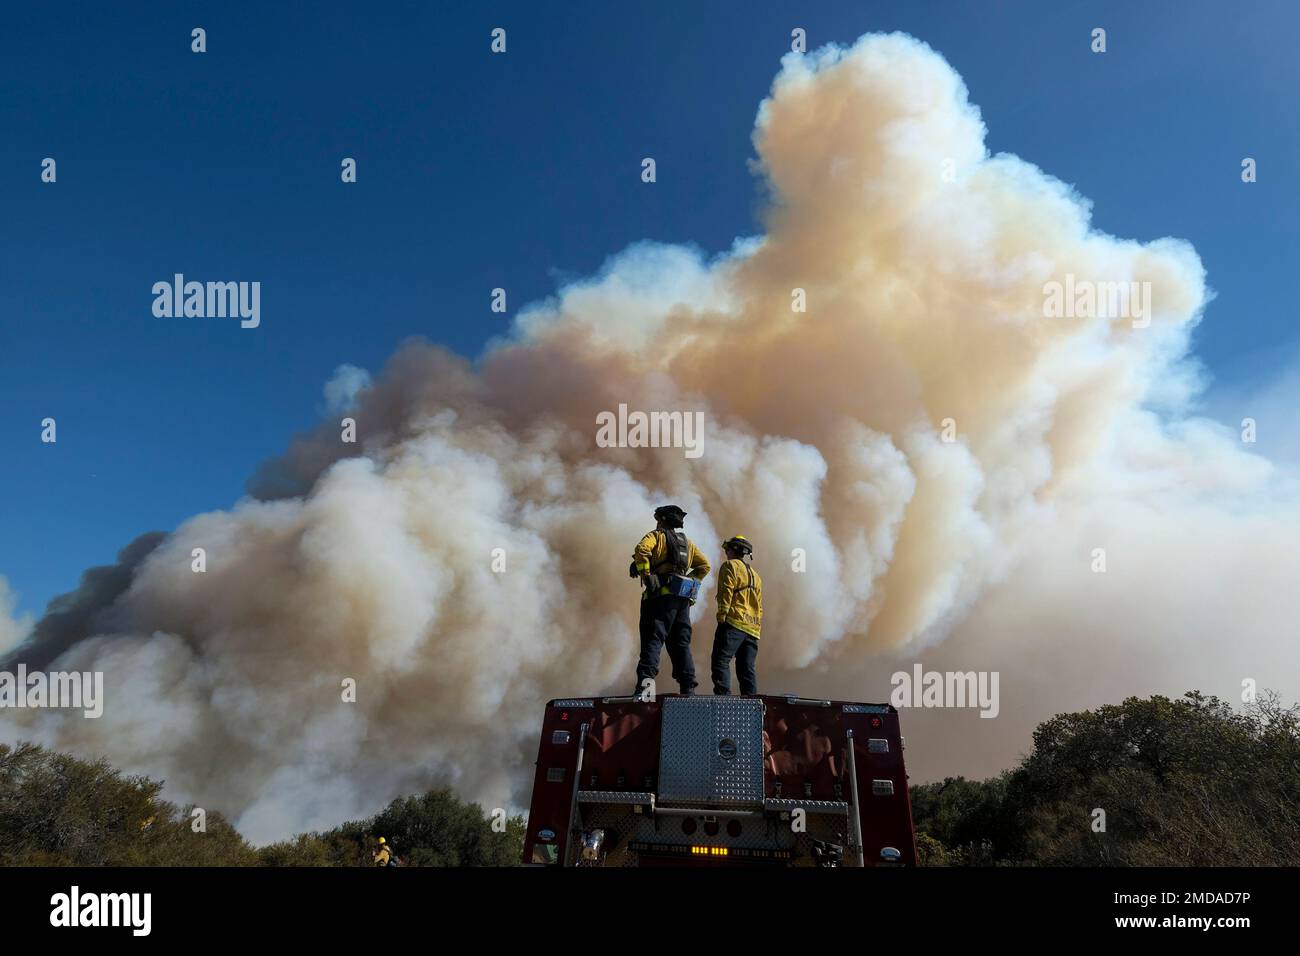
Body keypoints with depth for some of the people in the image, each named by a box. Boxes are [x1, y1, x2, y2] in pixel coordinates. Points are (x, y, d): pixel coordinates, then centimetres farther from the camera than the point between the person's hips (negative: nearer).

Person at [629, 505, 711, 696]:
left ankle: (646, 677, -30)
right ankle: (688, 687, 5)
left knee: (653, 638, -11)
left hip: (662, 594, -5)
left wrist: (646, 575, -10)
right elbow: (705, 565, 21)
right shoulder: (687, 542, 26)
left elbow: (641, 549, -14)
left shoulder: (656, 536, 8)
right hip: (683, 598, 5)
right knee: (681, 643, 10)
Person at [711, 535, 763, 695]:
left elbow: (726, 592, -10)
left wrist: (721, 615, -12)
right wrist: (757, 625, 20)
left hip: (734, 623, -8)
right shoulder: (756, 576, 28)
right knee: (747, 668, 6)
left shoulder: (730, 565, 5)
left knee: (721, 662, -12)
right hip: (753, 628, 8)